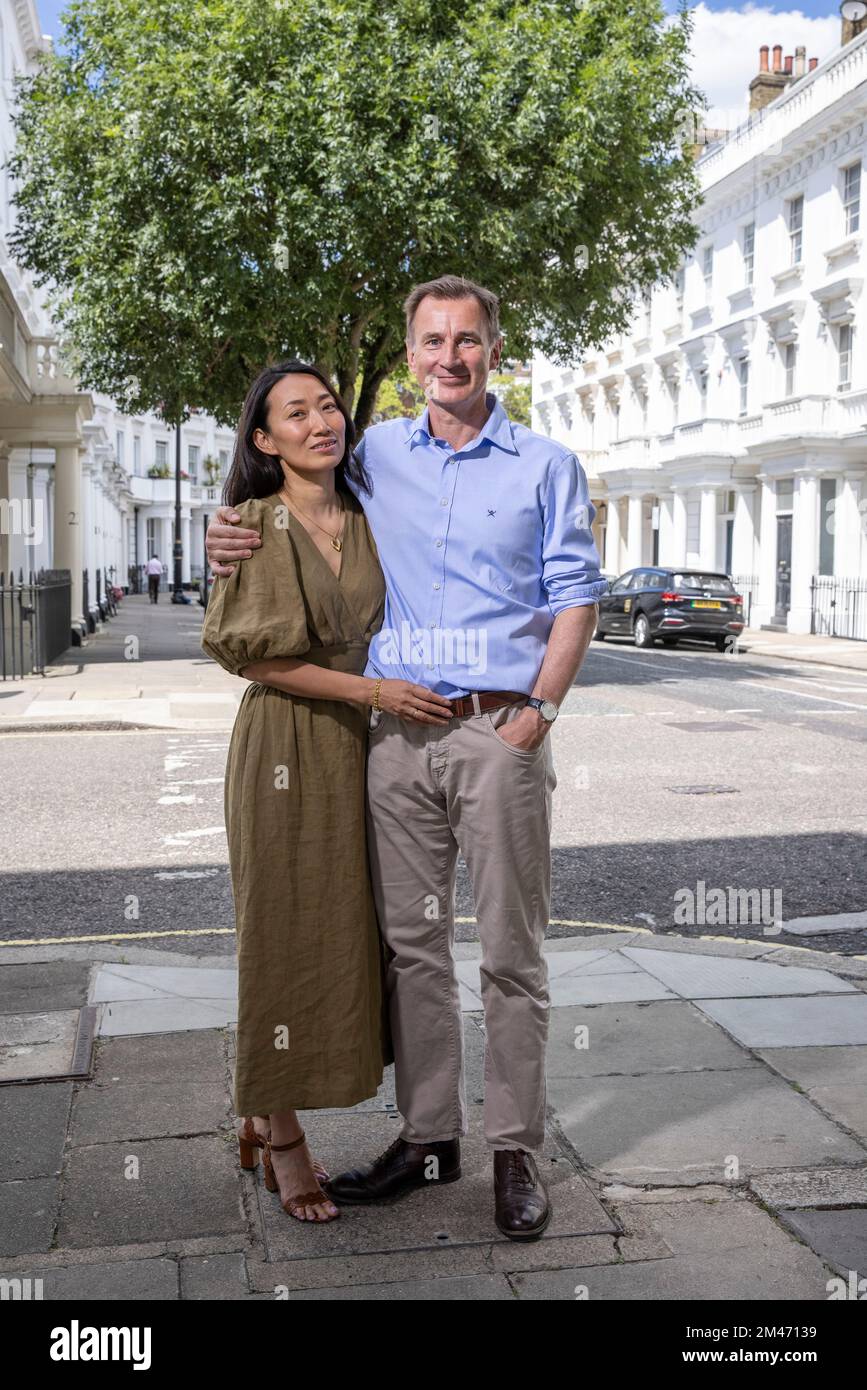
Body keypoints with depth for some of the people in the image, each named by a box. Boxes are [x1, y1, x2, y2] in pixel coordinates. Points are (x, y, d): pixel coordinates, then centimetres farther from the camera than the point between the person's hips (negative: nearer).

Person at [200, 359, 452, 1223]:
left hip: (357, 747, 6)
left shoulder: (365, 523, 10)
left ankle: (262, 1115, 26)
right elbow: (248, 656, -13)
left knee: (346, 929, 9)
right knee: (286, 932, 0)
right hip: (282, 749, -6)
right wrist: (368, 690, -16)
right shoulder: (253, 526, -8)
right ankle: (281, 1139, 15)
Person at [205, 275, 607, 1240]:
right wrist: (231, 543, 2)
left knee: (510, 953, 2)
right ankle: (428, 1135, 21)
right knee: (411, 943, 9)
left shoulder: (546, 466, 5)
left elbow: (576, 594, 2)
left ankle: (516, 1151, 13)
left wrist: (538, 712, -10)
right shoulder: (375, 455, 12)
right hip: (397, 732, 3)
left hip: (501, 733, -3)